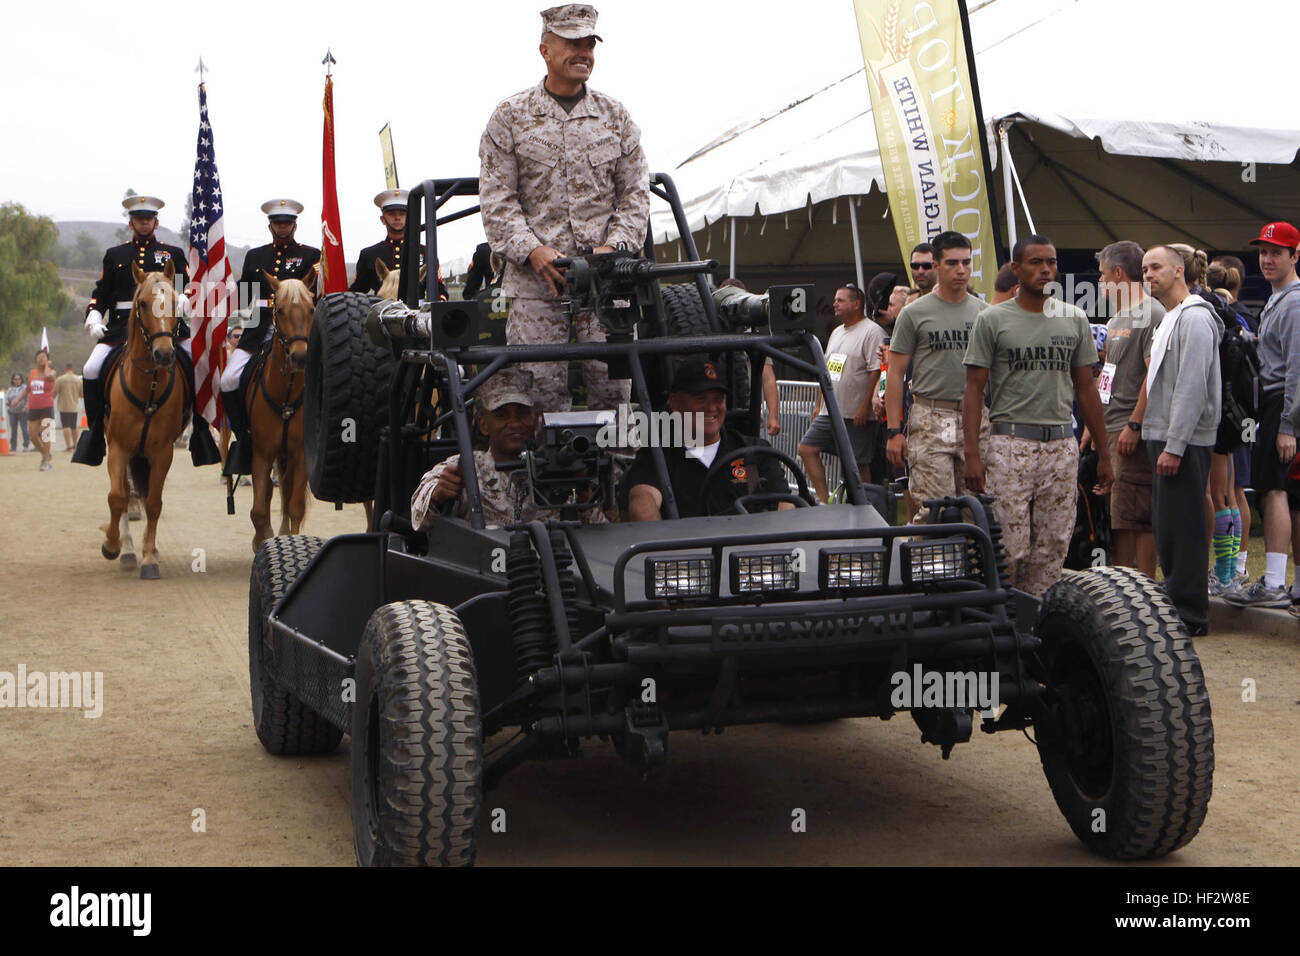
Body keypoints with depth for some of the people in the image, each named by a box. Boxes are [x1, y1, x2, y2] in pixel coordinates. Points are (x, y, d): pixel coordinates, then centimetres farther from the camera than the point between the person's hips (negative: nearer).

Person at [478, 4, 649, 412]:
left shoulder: (615, 115, 13)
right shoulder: (510, 117, 6)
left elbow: (635, 192, 11)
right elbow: (496, 198, 1)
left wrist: (615, 245, -6)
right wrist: (532, 250, -13)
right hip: (534, 276, -2)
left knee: (612, 380, -2)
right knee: (540, 385, -5)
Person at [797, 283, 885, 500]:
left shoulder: (872, 332, -9)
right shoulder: (837, 332, 19)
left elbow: (876, 372, -17)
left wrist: (865, 407, -21)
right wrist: (818, 404, 21)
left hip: (856, 415, -9)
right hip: (829, 412, 9)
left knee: (858, 465, -5)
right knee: (806, 448, 4)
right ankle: (824, 500, 7)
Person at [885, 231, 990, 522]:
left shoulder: (985, 312, 12)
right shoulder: (914, 313, 2)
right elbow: (896, 374, 1)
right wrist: (894, 430, -6)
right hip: (930, 421, -4)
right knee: (933, 509, -10)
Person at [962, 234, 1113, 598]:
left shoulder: (1074, 319, 11)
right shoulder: (992, 320, 0)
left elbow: (1085, 387, 14)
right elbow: (974, 388, -2)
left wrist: (1103, 451, 11)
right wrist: (972, 453, -12)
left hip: (1062, 445, 4)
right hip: (1011, 443, -4)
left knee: (1053, 547, 5)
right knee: (1011, 547, -6)